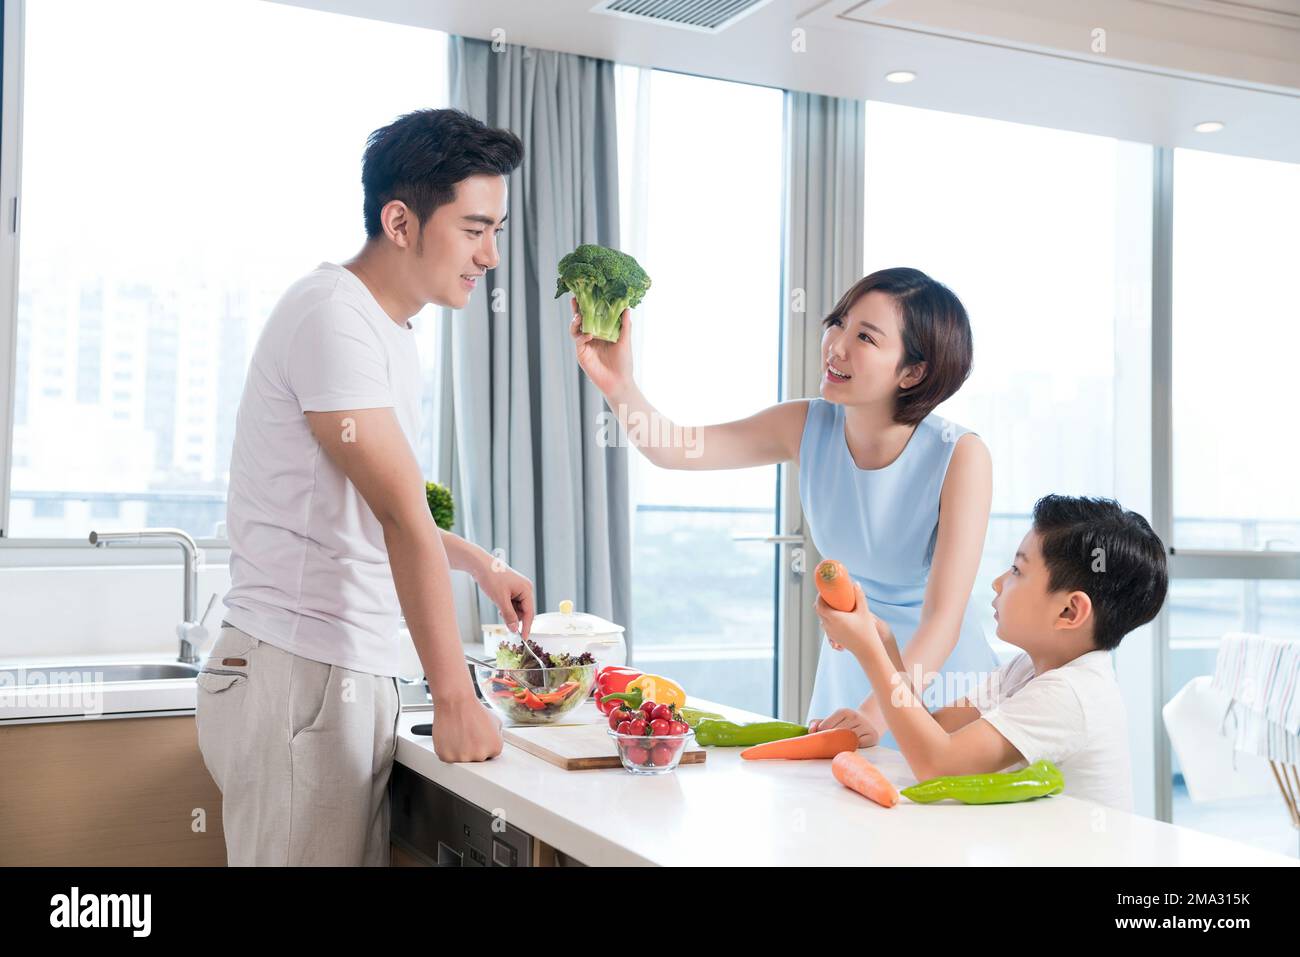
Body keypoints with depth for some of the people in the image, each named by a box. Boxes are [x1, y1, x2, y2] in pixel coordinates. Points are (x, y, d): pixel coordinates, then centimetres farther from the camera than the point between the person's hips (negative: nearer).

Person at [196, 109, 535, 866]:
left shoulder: (389, 331, 16)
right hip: (298, 677, -9)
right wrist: (455, 698, -19)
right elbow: (403, 519, -18)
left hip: (354, 679, 9)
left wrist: (482, 565, 19)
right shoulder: (334, 317, -14)